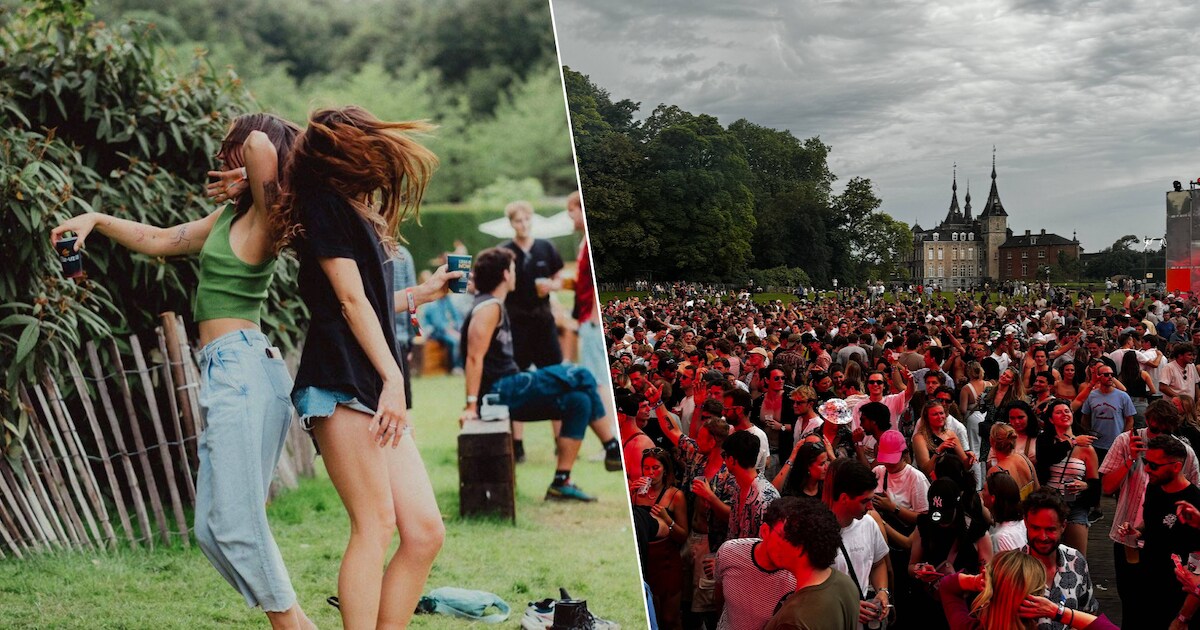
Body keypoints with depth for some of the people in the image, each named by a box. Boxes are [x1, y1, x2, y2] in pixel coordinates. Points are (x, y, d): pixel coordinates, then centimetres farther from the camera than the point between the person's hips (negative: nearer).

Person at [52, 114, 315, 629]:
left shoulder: (263, 219, -7)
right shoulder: (229, 217, 19)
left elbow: (261, 144, -24)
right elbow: (161, 240, 31)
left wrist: (248, 180, -4)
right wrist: (98, 220, 28)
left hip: (241, 367, -9)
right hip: (229, 373, 9)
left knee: (234, 524, -11)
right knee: (213, 529, 6)